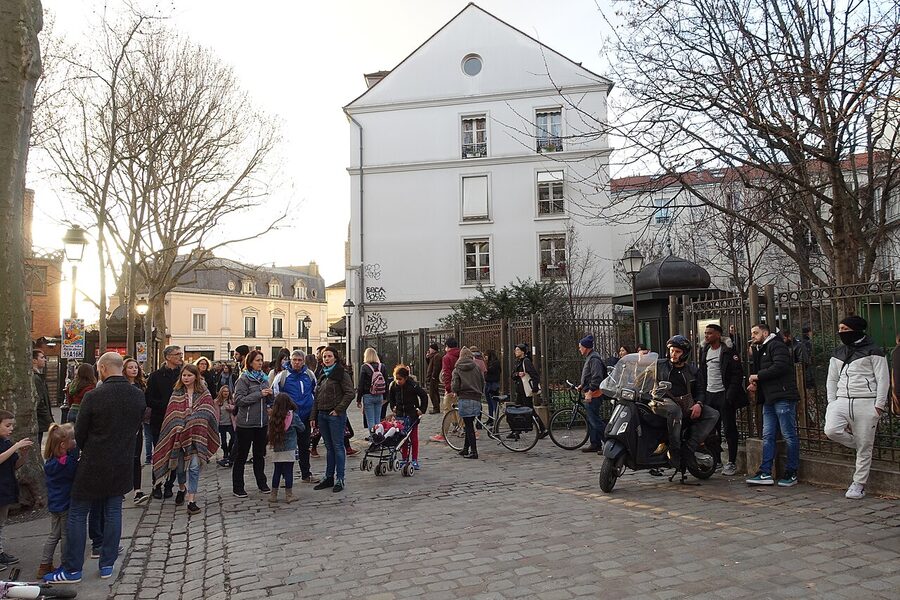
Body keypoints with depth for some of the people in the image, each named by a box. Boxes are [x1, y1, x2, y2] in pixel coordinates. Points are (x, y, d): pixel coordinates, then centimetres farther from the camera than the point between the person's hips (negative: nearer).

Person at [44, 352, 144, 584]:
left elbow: (79, 433, -6)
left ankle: (72, 569, 16)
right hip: (122, 464, 4)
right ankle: (107, 565, 20)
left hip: (93, 463, -4)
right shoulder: (138, 395, -4)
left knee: (77, 514, 10)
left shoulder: (93, 396, -17)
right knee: (113, 512, 14)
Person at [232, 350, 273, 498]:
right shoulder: (244, 379, -9)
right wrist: (259, 394, -20)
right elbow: (239, 400, -18)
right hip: (246, 423, -6)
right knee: (241, 455, 3)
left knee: (260, 454, 15)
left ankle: (261, 482, 26)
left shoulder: (264, 378, 10)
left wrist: (270, 394, -6)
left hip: (262, 422, 6)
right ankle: (237, 487, 10)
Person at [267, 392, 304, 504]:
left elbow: (271, 432, 6)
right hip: (289, 449, -4)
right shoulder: (293, 416, -9)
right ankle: (289, 496, 7)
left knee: (277, 471, 13)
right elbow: (302, 428, 3)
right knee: (288, 472, 2)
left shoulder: (273, 417, -1)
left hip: (276, 450, 4)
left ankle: (273, 495, 19)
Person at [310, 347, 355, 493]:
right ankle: (329, 477, 19)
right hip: (322, 415, 7)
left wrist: (338, 409, -15)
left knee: (338, 446, -1)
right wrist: (314, 416, 12)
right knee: (329, 447, 12)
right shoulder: (322, 375, 16)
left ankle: (339, 479, 5)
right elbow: (317, 397, 17)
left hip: (336, 415, -7)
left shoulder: (342, 373, -6)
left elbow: (350, 393, -15)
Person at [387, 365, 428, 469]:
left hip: (412, 415, -3)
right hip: (400, 414, 3)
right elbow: (391, 397, 15)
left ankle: (415, 461, 7)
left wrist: (422, 410, -7)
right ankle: (404, 459, 14)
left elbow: (424, 396, -7)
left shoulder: (413, 385, -17)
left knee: (414, 438, 2)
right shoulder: (393, 385, -6)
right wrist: (393, 408, 7)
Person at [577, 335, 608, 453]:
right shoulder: (589, 358, 19)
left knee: (595, 420, -11)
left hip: (593, 395, -11)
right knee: (591, 421, 13)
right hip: (590, 395, 11)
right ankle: (595, 444, 19)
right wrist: (582, 386, 20)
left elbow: (596, 378, -23)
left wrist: (590, 392, -24)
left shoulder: (594, 359, -15)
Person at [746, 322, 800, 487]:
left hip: (783, 397, -10)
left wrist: (758, 376, -13)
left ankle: (791, 474, 5)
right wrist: (755, 384, 8)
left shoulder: (776, 345, -6)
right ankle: (765, 474, 6)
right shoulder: (759, 350, 23)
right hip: (769, 399, 10)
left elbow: (780, 366, -20)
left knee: (789, 436, -2)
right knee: (767, 436, 6)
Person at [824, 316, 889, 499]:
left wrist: (879, 405, -10)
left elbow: (883, 379, -4)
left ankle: (858, 485, 12)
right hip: (841, 401, 5)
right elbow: (832, 379, 18)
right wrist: (832, 402, 8)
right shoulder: (838, 353, 15)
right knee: (831, 431, -20)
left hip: (866, 402, -4)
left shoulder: (873, 351, -2)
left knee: (864, 447, 0)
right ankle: (858, 444, 11)